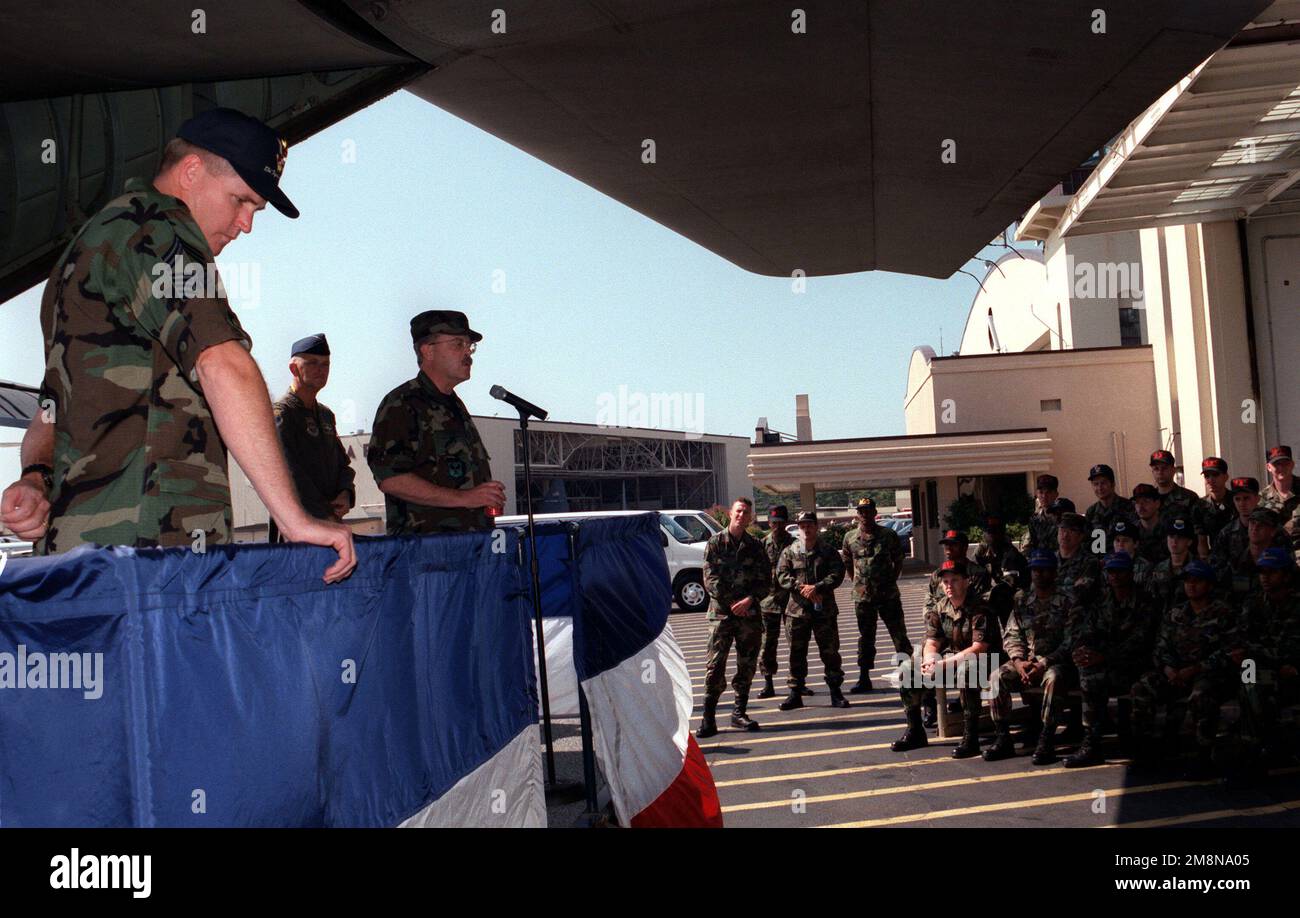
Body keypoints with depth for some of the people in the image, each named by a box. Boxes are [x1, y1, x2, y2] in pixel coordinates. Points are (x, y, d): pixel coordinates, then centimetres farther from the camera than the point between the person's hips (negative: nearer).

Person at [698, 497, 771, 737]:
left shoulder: (756, 546, 9)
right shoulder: (715, 543, 2)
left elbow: (765, 581, 5)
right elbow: (710, 579, -4)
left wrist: (748, 600, -12)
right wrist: (732, 604, -11)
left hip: (749, 613, 3)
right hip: (721, 613, -3)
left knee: (747, 666, 7)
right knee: (715, 666, -7)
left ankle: (739, 713, 19)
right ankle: (708, 718, -4)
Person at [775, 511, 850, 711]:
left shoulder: (828, 551, 3)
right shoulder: (789, 552, 6)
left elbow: (837, 574, -7)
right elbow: (781, 575, -3)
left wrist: (817, 587, -19)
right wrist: (801, 587, -17)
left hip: (825, 610, -1)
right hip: (797, 609, 1)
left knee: (830, 651, 4)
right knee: (797, 653, 5)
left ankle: (835, 692, 15)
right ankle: (795, 693, 14)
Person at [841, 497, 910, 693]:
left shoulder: (889, 535, -2)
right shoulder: (850, 537, 3)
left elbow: (898, 561, 6)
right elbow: (847, 564, 13)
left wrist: (891, 581, 1)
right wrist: (858, 583, 8)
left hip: (888, 595, -2)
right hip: (862, 596, 2)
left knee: (899, 634, 2)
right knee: (865, 638, 9)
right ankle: (864, 679, 16)